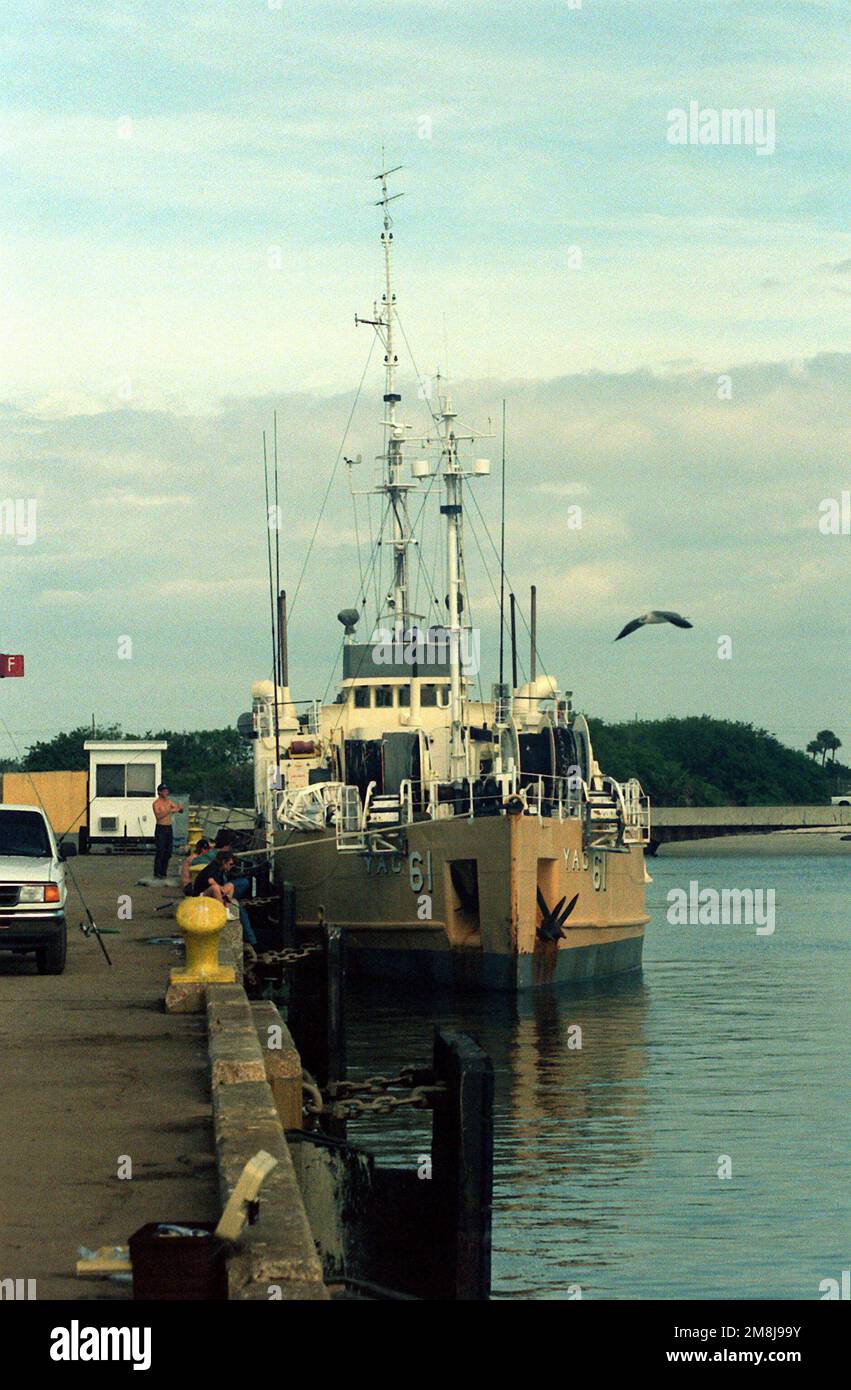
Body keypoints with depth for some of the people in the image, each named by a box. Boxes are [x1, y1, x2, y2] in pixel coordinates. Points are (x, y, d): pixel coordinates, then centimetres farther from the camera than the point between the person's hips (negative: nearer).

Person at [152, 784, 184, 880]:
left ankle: (164, 872, 15)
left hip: (169, 828, 7)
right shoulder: (156, 803, -8)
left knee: (168, 852, 7)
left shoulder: (169, 802, 12)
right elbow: (158, 816, -21)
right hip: (161, 829, -7)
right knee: (160, 852, -9)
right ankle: (157, 873, -6)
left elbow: (180, 810, 15)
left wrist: (179, 808, -9)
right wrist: (169, 811, -27)